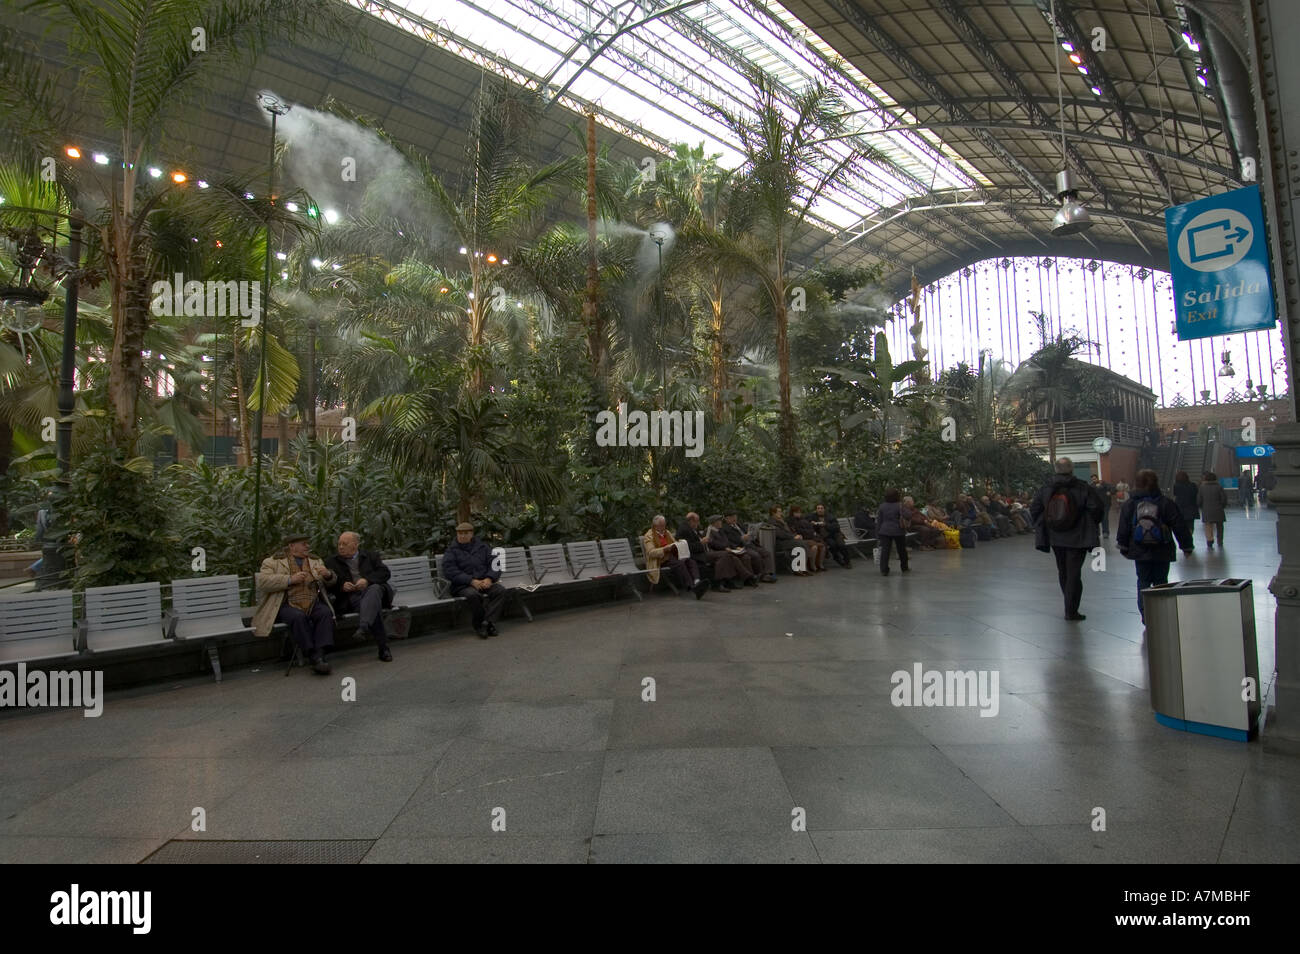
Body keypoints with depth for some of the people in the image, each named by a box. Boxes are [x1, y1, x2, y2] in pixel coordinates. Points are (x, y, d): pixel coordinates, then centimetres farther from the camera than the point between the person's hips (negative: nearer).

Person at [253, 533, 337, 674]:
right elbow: (261, 581, -5)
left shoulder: (315, 561, 22)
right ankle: (313, 657, -32)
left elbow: (331, 581, 23)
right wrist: (290, 580, -15)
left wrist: (327, 575, -2)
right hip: (287, 605, -3)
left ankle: (320, 655, -35)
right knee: (298, 617, -35)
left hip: (313, 604, 3)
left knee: (326, 613, -29)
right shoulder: (274, 561, 10)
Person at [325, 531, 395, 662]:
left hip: (372, 589, 1)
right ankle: (384, 648, -37)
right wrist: (341, 586, -8)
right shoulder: (331, 561, 21)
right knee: (374, 605, -34)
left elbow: (385, 572, 6)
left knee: (374, 588, -38)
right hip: (350, 598, -1)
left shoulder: (371, 555, 20)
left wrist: (367, 580, -11)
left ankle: (364, 626, -56)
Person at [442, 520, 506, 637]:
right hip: (462, 586, -3)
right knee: (473, 595, -36)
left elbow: (495, 565, 10)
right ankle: (479, 626, -17)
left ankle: (488, 622, -28)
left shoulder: (482, 547, 15)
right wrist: (471, 581, -19)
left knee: (501, 590, -25)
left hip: (484, 582, 3)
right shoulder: (451, 551, 6)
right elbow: (449, 571, -8)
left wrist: (489, 578, -12)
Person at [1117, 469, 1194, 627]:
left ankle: (1146, 617, 5)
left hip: (1139, 553, 1)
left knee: (1143, 583, 10)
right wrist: (1186, 546, 9)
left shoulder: (1129, 504, -2)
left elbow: (1123, 529, -1)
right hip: (1162, 553, -1)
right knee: (1161, 582, 10)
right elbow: (1180, 527, -1)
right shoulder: (1167, 503, -5)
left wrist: (1123, 546, 9)